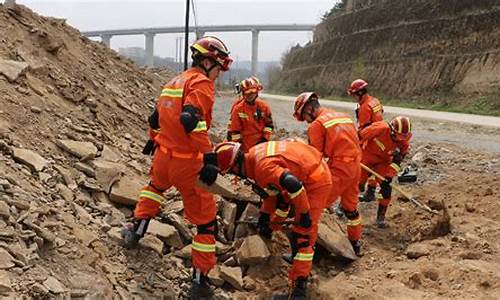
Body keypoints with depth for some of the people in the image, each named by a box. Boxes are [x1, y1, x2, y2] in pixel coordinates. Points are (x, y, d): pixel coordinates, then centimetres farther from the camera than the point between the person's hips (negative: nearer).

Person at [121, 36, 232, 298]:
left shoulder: (174, 81, 14)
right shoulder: (201, 84, -13)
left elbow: (155, 119, 23)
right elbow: (191, 119, -30)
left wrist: (154, 141, 41)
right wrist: (209, 155, -34)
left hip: (163, 155, 8)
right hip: (188, 163, -8)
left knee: (156, 186, 42)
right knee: (206, 221, 4)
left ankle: (136, 229, 45)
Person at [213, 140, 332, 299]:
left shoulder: (263, 167, -30)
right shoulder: (254, 154, 1)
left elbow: (293, 185, -39)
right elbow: (272, 187, 15)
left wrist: (304, 214, -27)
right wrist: (265, 215, 19)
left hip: (317, 181, -10)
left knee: (303, 232, -11)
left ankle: (299, 285, -9)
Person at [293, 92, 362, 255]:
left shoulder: (317, 124, -8)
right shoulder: (344, 116, 15)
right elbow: (355, 143, 16)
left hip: (339, 169, -8)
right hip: (355, 166, 8)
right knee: (351, 207, 23)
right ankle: (355, 243, 36)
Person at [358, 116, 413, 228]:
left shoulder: (404, 142, -19)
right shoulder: (381, 128, -35)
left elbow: (397, 160, -8)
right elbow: (360, 137, -24)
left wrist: (389, 175, -14)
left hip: (383, 162, 4)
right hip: (367, 156, -3)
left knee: (386, 189, -3)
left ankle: (381, 216, 12)